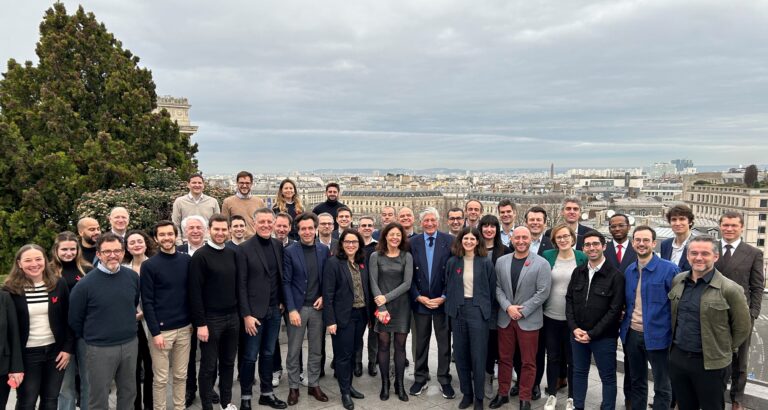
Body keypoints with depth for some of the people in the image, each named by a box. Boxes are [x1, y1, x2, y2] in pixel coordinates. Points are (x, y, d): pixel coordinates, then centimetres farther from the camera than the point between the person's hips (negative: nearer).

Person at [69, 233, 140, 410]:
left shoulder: (132, 277, -2)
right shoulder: (85, 284, -13)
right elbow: (75, 319, -2)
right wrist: (91, 338, 7)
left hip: (130, 344, 4)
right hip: (100, 349, -3)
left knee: (129, 392, 17)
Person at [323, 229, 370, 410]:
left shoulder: (362, 263, 7)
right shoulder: (333, 263, -11)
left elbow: (366, 290, 10)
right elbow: (328, 294, -13)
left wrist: (369, 314, 6)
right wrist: (330, 320, -16)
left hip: (361, 314, 6)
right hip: (343, 316, -5)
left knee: (353, 352, 15)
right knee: (343, 355, 4)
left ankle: (349, 386, 30)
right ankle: (345, 392, 17)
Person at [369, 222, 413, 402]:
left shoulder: (407, 256, 2)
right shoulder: (376, 256, 1)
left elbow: (407, 283, -6)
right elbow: (374, 283, -4)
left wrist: (387, 297, -14)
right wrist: (381, 306, -13)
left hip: (401, 305, 1)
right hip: (382, 304, 0)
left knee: (400, 345, 3)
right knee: (383, 344, 1)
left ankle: (399, 385, 14)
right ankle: (385, 384, 13)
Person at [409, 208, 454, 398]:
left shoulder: (449, 241, -4)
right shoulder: (413, 242, 1)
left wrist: (443, 297, -10)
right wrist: (418, 297, -8)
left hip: (442, 301, -1)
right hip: (420, 301, 1)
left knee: (444, 343, 8)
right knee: (420, 342, 12)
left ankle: (444, 380, 21)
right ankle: (420, 379, 24)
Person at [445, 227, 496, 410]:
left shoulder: (486, 263, -2)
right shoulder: (452, 262, 4)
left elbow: (492, 289, 2)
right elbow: (448, 287, 10)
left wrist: (488, 310, 1)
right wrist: (450, 308, 6)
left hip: (478, 311, -3)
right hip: (458, 311, 3)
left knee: (478, 356, 0)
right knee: (461, 354, 9)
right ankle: (466, 393, 23)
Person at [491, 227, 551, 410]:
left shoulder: (541, 263, -7)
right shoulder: (501, 261, 4)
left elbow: (543, 292, -11)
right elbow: (497, 287, 3)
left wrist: (522, 311, -14)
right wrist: (508, 307, -12)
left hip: (529, 320, -3)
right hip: (505, 318, 3)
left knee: (528, 362, 7)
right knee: (504, 358, 13)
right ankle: (503, 393, 28)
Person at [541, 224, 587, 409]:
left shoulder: (582, 258, -4)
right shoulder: (547, 256, -2)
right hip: (550, 316, 1)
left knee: (572, 358, 10)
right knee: (553, 357, 13)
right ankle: (551, 394, 27)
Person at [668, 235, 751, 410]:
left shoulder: (729, 289, -14)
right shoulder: (677, 281, 2)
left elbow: (743, 327, -4)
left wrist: (722, 350, 3)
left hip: (711, 363, -4)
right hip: (677, 358, 5)